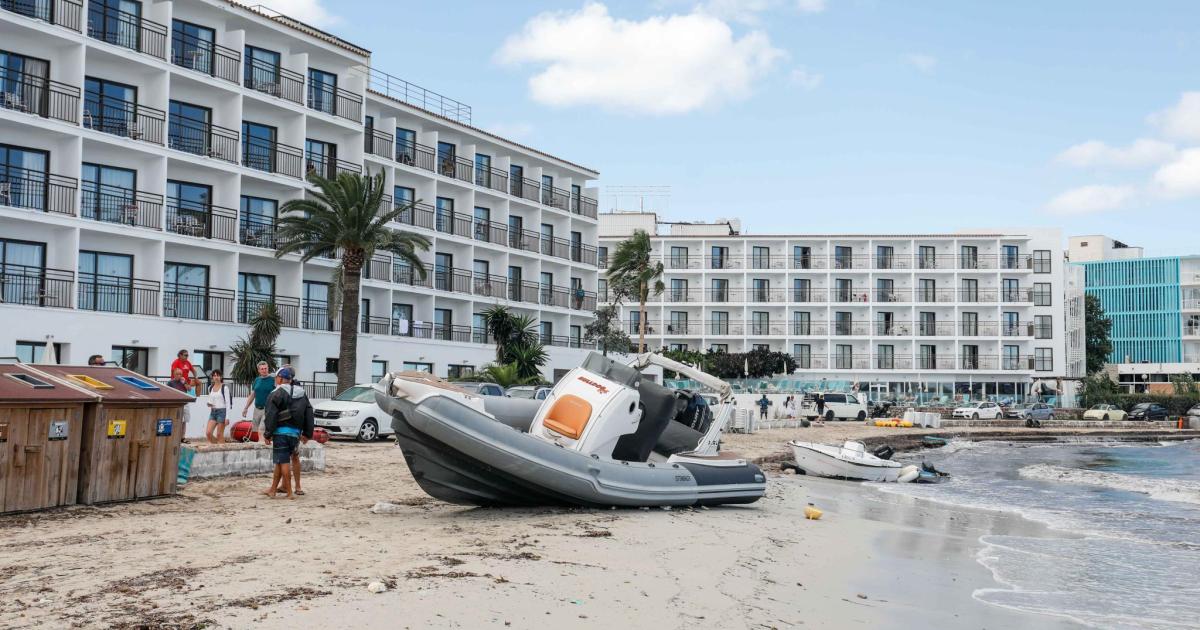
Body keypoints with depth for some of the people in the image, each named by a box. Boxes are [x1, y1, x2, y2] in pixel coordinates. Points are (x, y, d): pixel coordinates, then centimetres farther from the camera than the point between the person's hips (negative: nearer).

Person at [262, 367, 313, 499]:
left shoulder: (277, 394, -6)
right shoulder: (302, 394, 13)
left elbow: (270, 416, -11)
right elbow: (309, 415, 14)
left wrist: (267, 434, -7)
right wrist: (307, 434, 19)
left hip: (281, 432, -6)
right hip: (295, 432, 6)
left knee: (284, 462, -2)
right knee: (281, 461, 15)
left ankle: (290, 492, -1)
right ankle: (273, 489, 20)